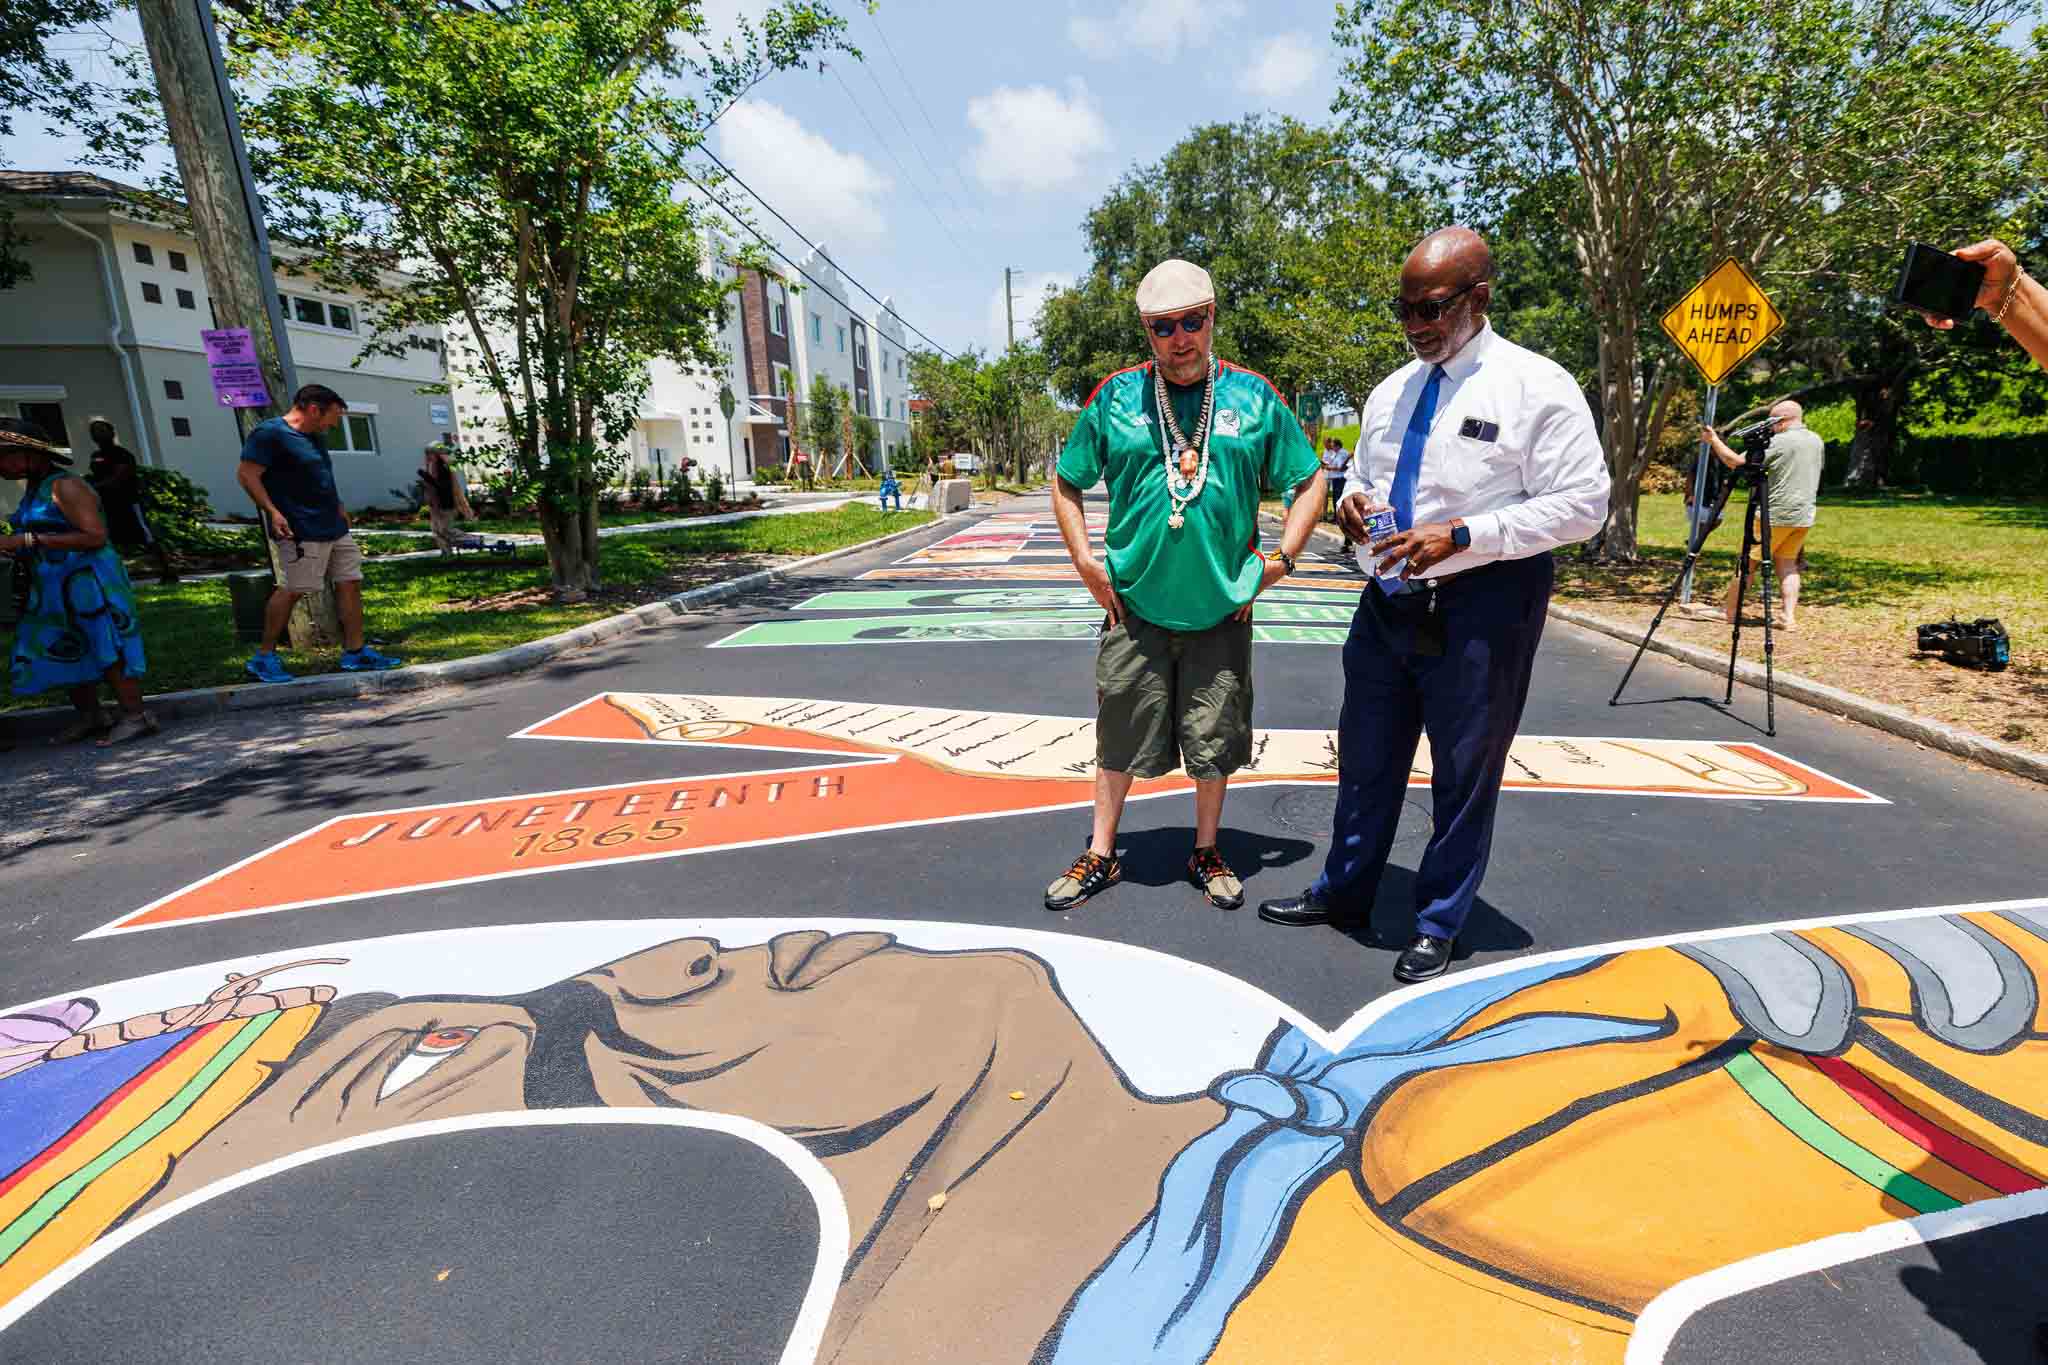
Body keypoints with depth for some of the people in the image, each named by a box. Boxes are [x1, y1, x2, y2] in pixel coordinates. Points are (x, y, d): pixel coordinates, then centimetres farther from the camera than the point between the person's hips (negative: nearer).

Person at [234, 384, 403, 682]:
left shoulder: (311, 437, 18)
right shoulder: (269, 433, -9)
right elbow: (247, 474, -15)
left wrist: (338, 507, 20)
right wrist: (272, 511, -23)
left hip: (334, 528, 9)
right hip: (302, 531, -9)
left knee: (350, 583, 7)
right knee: (293, 590, -8)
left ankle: (355, 652, 12)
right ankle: (264, 657, 3)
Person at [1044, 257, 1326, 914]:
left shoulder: (1254, 396, 2)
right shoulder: (1116, 396, 1)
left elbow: (1309, 480, 10)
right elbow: (1066, 483, 9)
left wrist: (1280, 560, 0)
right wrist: (1087, 563, 0)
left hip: (1222, 608, 1)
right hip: (1134, 607, 0)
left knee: (1214, 740, 11)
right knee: (1120, 738, 8)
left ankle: (1206, 854, 32)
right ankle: (1100, 856, 26)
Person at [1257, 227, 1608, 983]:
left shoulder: (1536, 386, -8)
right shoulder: (1390, 391, 10)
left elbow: (1582, 503, -11)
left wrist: (1459, 536, -21)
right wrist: (1351, 502, -4)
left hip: (1480, 606, -5)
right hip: (1388, 600, 6)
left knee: (1465, 774, 8)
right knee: (1366, 759, 15)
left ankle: (1438, 924, 27)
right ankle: (1343, 891, 34)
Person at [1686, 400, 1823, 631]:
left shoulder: (1779, 442, -12)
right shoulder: (1817, 441, 12)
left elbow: (1735, 462, -13)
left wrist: (1713, 440, -3)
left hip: (1777, 515, -8)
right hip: (1804, 516, 8)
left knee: (1749, 560, 2)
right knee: (1787, 562, 11)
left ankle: (1728, 610, 10)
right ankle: (1790, 618, 2)